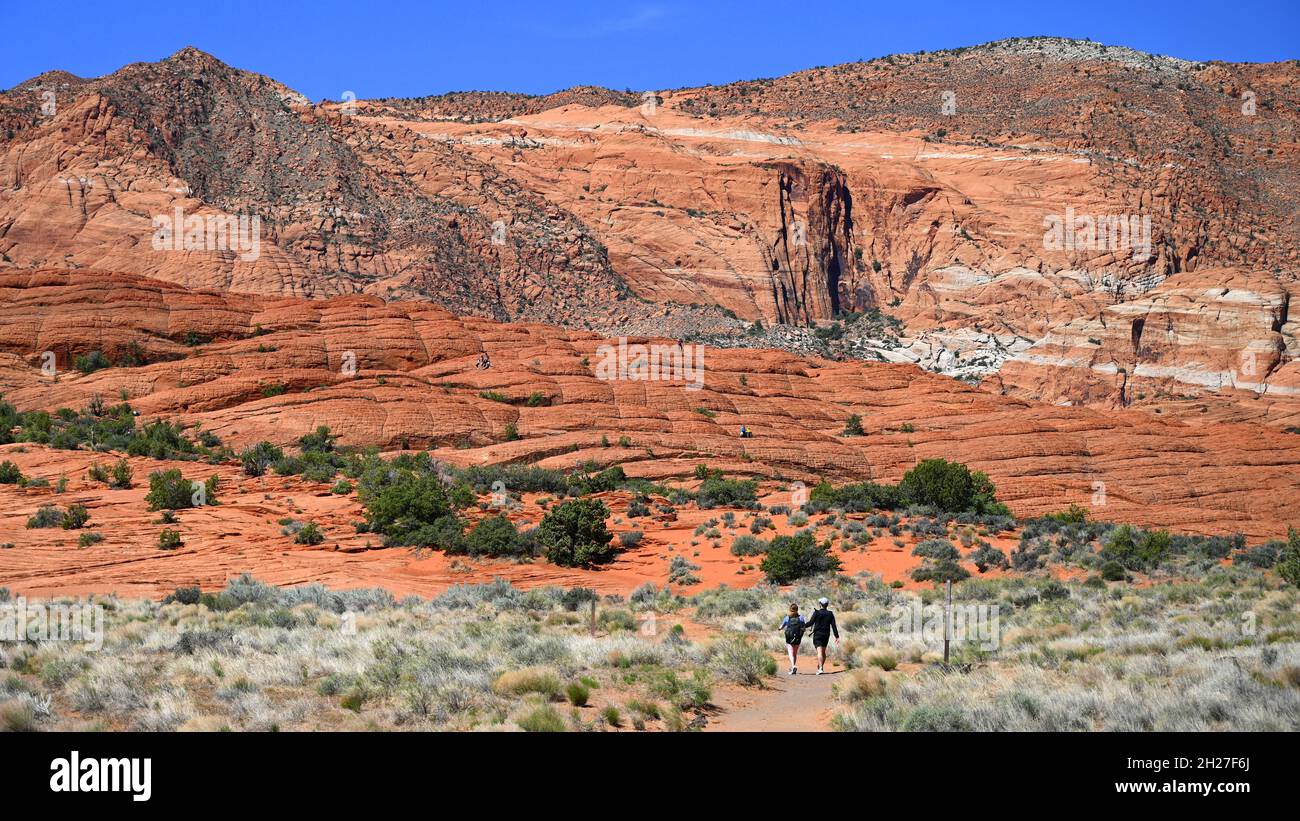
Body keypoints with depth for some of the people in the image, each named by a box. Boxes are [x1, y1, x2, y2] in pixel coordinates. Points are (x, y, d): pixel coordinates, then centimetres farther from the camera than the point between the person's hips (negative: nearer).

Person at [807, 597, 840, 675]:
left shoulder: (816, 613, -9)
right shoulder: (830, 614, 0)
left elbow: (811, 623, -9)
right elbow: (834, 626, -2)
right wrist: (837, 636, 0)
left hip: (817, 634, -4)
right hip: (826, 635, 4)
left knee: (819, 652, -11)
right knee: (823, 651, 19)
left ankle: (820, 668, -22)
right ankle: (821, 666, 31)